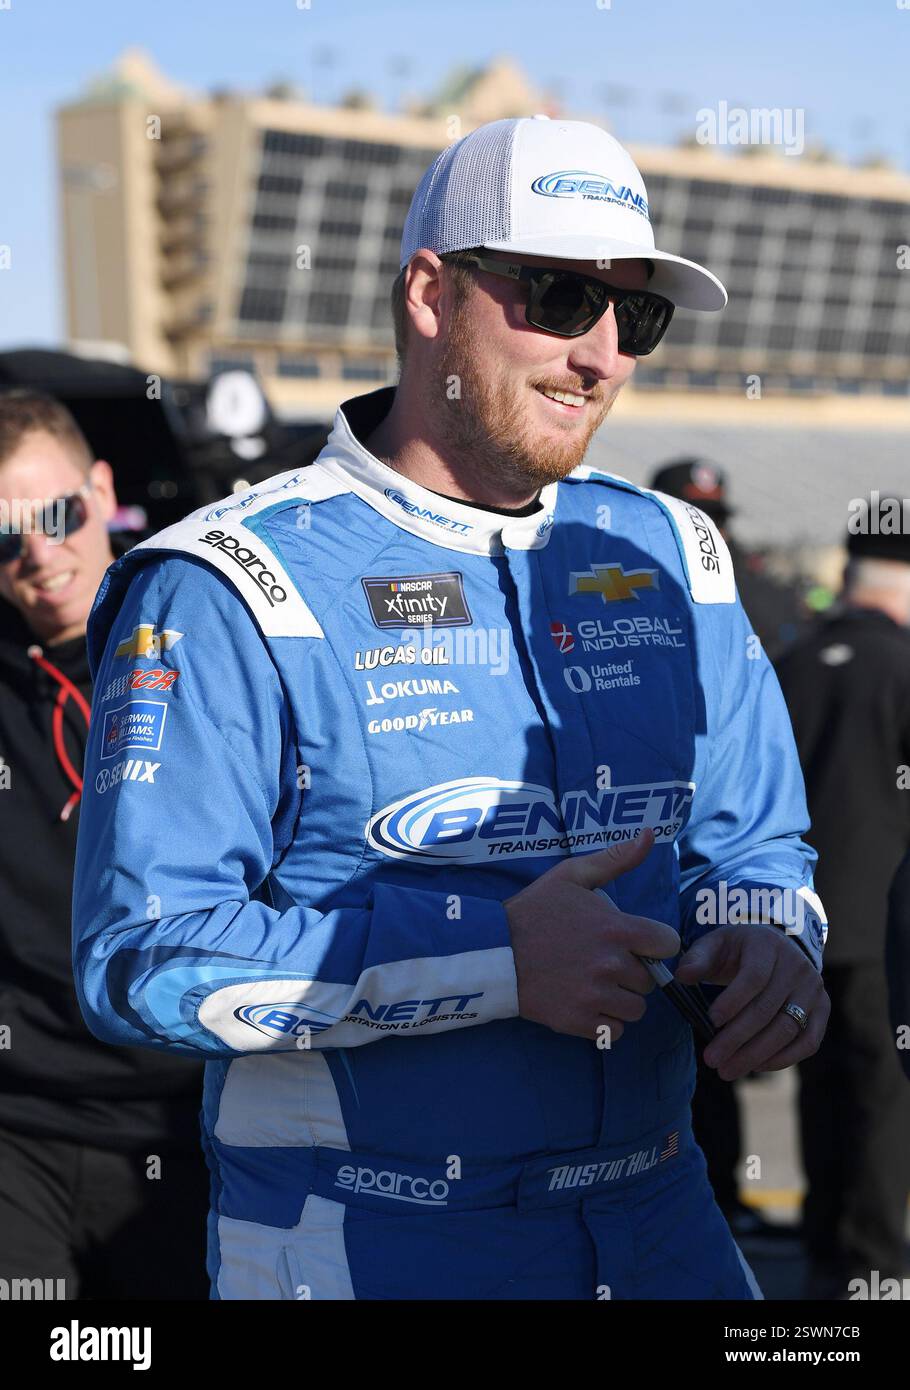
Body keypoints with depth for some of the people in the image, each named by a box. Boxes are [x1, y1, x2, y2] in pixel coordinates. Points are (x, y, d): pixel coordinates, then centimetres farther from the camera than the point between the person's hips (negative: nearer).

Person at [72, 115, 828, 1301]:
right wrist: (494, 958, -23)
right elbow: (144, 955, -17)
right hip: (361, 1254, -5)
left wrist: (771, 944, -7)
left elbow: (750, 841, 17)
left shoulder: (668, 558, 8)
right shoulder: (232, 593, -11)